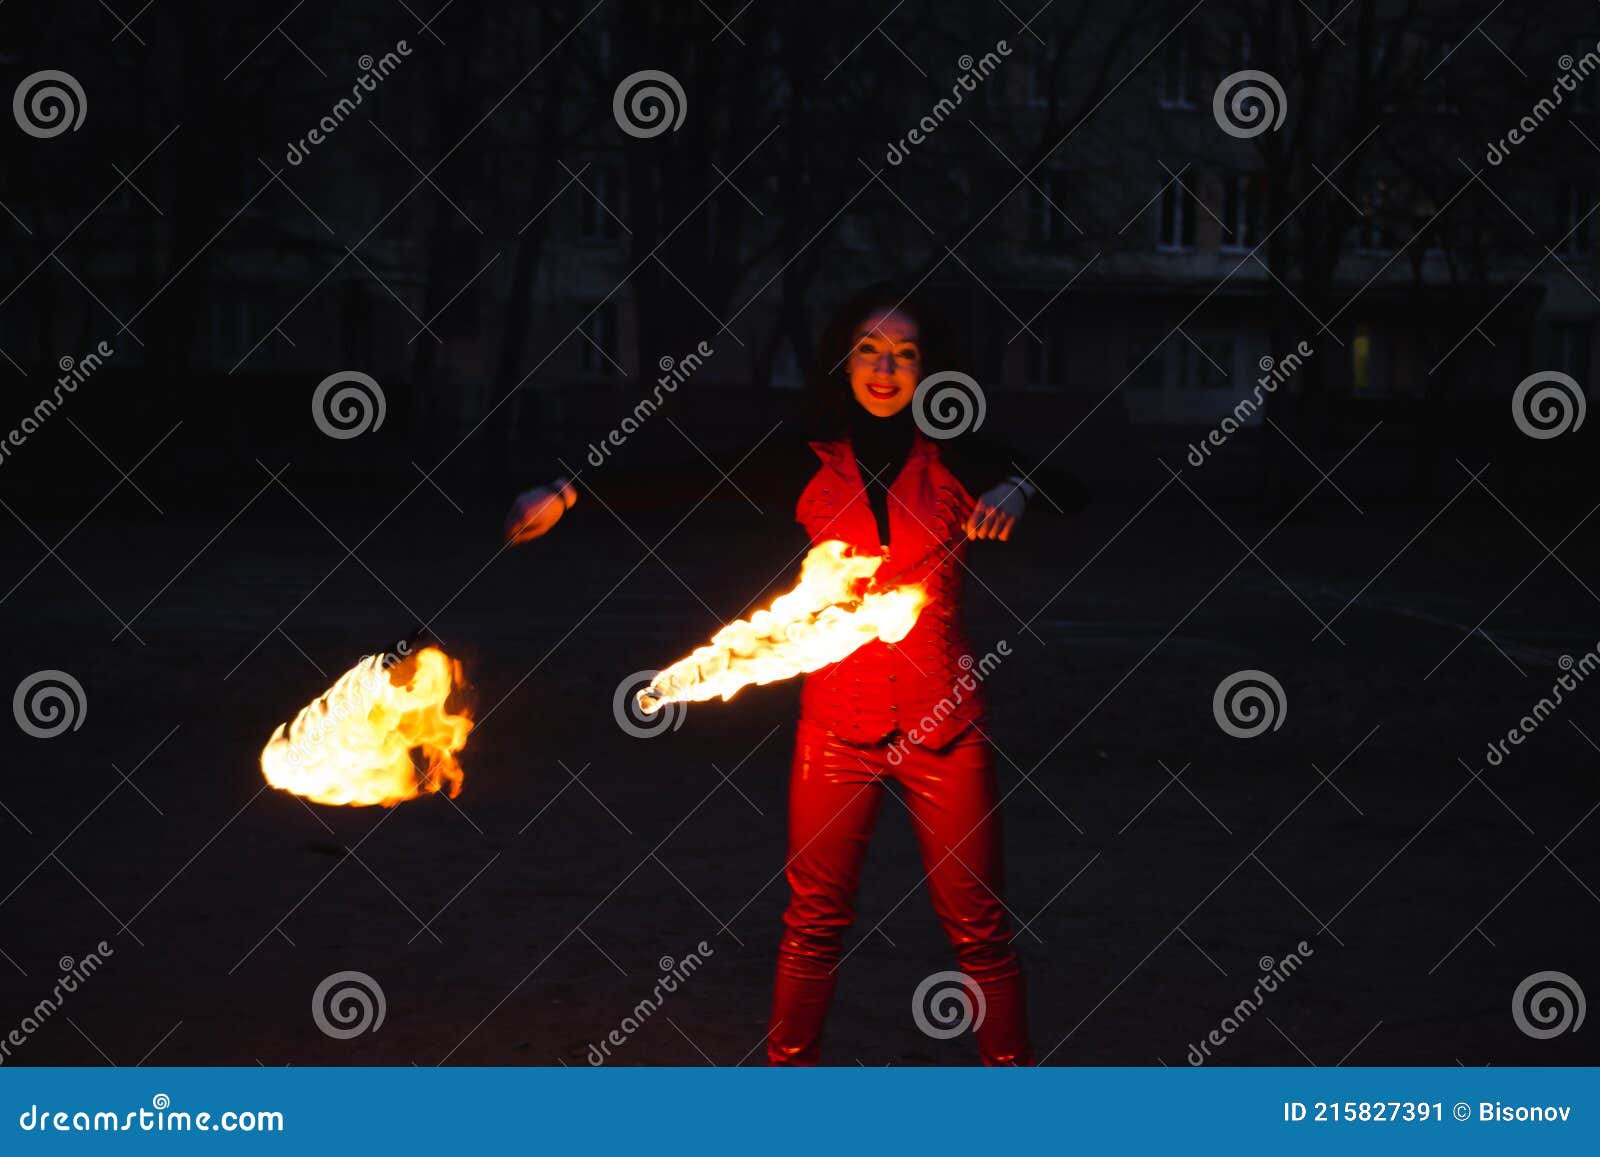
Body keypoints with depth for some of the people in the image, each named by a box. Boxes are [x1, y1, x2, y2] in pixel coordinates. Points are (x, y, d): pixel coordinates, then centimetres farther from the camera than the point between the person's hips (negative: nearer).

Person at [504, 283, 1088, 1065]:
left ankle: (1010, 1061, 15)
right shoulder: (810, 463, 1)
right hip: (838, 727, 0)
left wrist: (1018, 490, -24)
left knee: (978, 923, 3)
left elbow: (1073, 499, -2)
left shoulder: (954, 459, 2)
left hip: (943, 728, 0)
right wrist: (567, 494, -14)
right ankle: (789, 1059, 20)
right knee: (816, 917, 6)